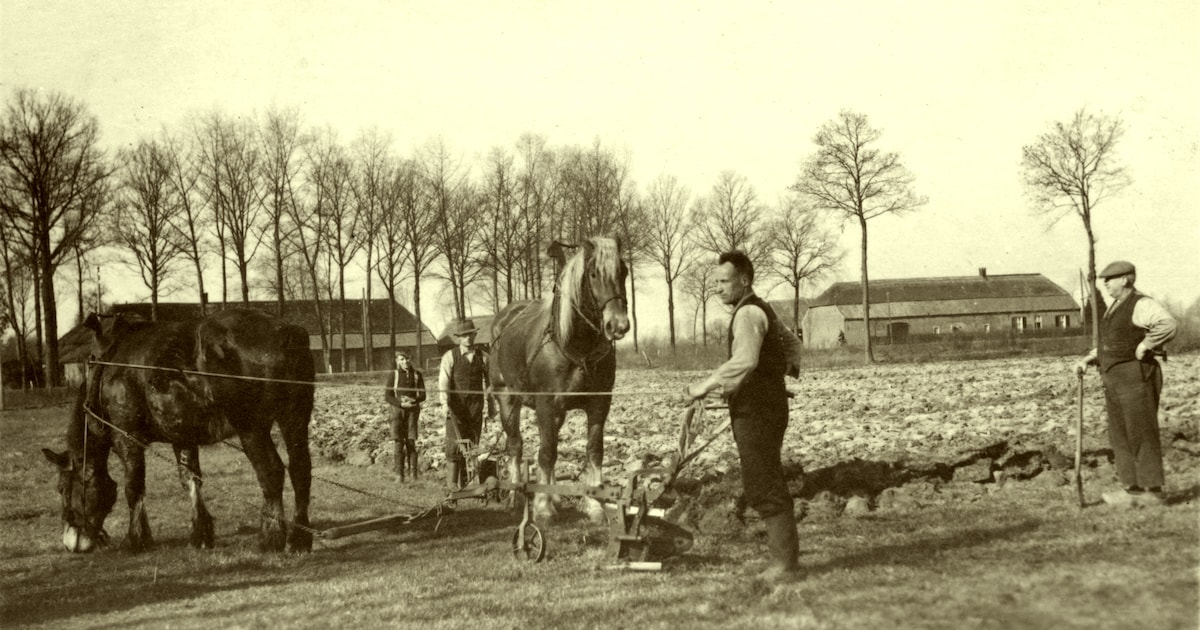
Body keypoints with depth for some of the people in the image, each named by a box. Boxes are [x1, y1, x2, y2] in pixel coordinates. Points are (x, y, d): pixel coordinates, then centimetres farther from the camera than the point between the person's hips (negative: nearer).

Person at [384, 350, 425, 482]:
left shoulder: (417, 374, 5)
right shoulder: (393, 375, 0)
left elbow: (422, 395, 6)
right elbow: (387, 396, -1)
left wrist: (413, 400, -15)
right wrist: (401, 404, -16)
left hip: (412, 411, 1)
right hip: (398, 410, -1)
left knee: (411, 442, -1)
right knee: (399, 442, -5)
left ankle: (413, 472, 5)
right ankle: (399, 474, -4)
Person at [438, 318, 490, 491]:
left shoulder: (483, 356, 6)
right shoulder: (450, 357, -3)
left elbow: (489, 381, 12)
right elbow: (443, 381, -11)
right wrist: (444, 403, -23)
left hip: (475, 405, 3)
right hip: (455, 405, -3)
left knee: (473, 443, 2)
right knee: (454, 442, -7)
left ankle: (466, 483, 8)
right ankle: (452, 482, -3)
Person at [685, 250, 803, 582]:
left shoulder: (748, 313, -16)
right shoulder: (760, 310, 18)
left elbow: (745, 360, -32)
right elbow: (791, 342, 34)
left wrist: (707, 385, -30)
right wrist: (787, 369, 23)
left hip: (757, 409, -11)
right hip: (760, 407, 11)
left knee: (764, 487, -7)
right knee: (759, 488, 15)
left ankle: (785, 562, -3)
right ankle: (783, 557, 21)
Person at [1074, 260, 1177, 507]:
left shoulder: (1141, 305, -13)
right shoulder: (1115, 308, 18)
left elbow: (1167, 326, -29)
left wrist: (1144, 346, -22)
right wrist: (1088, 360, 14)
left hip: (1136, 377, -10)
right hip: (1115, 382, 10)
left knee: (1142, 435, -6)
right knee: (1120, 436, 7)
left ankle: (1153, 491, -1)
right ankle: (1133, 489, 11)